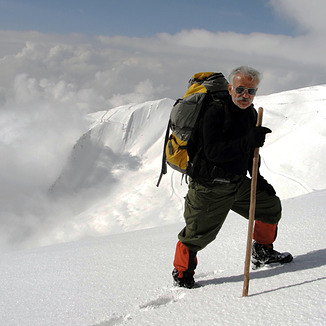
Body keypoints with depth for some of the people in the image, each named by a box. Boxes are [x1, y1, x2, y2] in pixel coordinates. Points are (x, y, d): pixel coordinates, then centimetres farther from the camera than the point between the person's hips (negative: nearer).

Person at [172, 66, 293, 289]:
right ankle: (182, 272, 24)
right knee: (197, 234, -1)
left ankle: (262, 252, 33)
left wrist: (258, 179, 16)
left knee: (271, 205, 14)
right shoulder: (215, 111, -19)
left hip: (238, 183, 8)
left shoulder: (251, 114, 8)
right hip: (209, 186, -8)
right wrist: (248, 141, -37)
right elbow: (213, 151, -29)